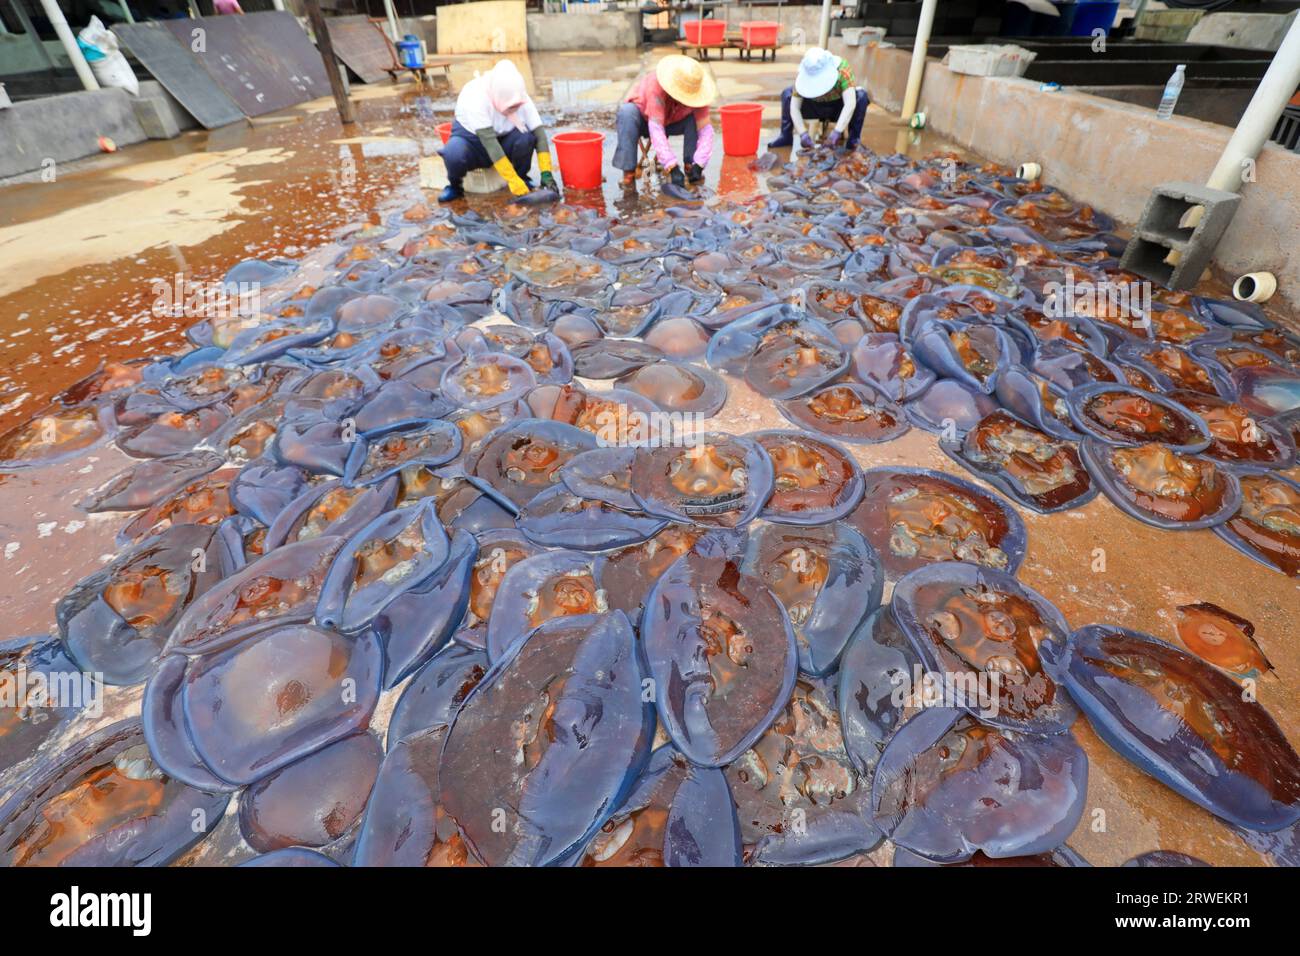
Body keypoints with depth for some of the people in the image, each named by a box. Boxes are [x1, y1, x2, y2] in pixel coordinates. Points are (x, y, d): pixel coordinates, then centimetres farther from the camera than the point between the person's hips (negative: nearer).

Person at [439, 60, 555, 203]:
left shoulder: (522, 99, -21)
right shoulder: (475, 97, -32)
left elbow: (539, 132, -22)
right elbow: (489, 142, -38)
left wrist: (546, 174, -34)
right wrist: (514, 182, -43)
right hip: (472, 138, -3)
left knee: (526, 137, -30)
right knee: (454, 154, -38)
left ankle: (522, 177, -2)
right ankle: (455, 186, -5)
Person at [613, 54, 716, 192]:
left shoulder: (696, 91, -26)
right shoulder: (656, 84, -37)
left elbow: (705, 129, -28)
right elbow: (656, 129, -44)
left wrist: (698, 164, -43)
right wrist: (673, 168, -52)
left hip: (671, 122, 3)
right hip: (644, 120, -3)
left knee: (697, 118, -25)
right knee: (627, 112, -36)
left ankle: (689, 165, -14)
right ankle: (628, 171, -31)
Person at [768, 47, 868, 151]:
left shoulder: (842, 69, -33)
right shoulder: (802, 76, -26)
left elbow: (850, 103, -40)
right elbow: (794, 107, -26)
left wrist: (837, 132, -51)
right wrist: (803, 134, -39)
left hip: (840, 109, -2)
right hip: (817, 107, 2)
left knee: (862, 96, -32)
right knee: (787, 94, -19)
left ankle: (853, 138, -16)